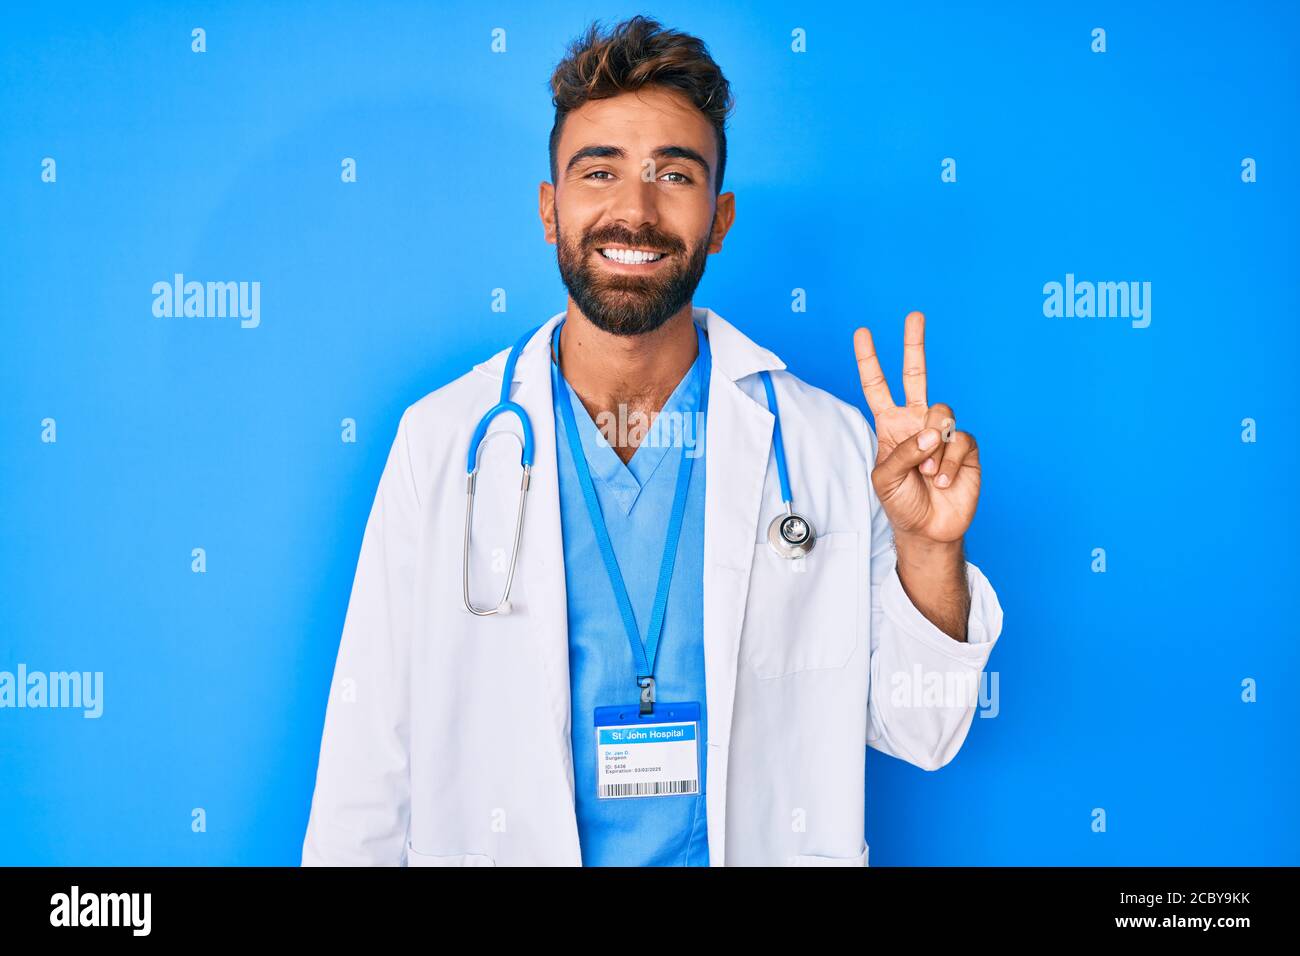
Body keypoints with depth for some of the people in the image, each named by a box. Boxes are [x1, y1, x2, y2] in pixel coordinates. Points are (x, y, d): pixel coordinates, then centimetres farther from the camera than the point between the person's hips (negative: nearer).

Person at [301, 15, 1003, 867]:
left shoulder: (828, 441, -9)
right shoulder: (440, 439, -10)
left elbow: (916, 733, -6)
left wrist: (929, 548, -19)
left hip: (763, 848, 1)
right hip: (502, 846, 0)